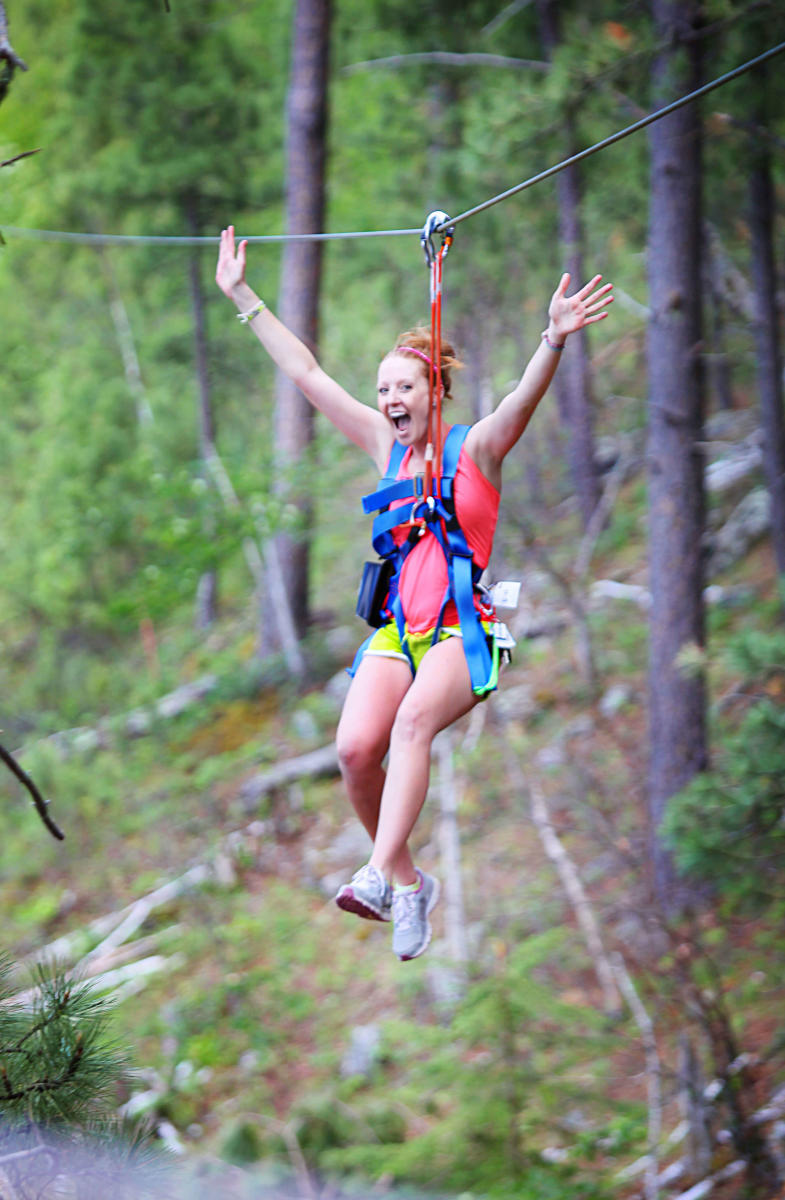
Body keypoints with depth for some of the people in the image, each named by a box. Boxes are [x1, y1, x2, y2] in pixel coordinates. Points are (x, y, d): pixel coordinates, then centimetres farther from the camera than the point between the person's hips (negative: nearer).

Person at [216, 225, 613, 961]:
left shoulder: (475, 450, 3)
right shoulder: (387, 450, 15)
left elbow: (524, 398, -17)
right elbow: (305, 373, 16)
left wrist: (555, 340, -36)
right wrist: (242, 299, 16)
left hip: (462, 632, -4)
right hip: (395, 633, 4)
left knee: (413, 722, -34)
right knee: (355, 747, -22)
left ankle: (378, 874, -45)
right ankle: (409, 884, -5)